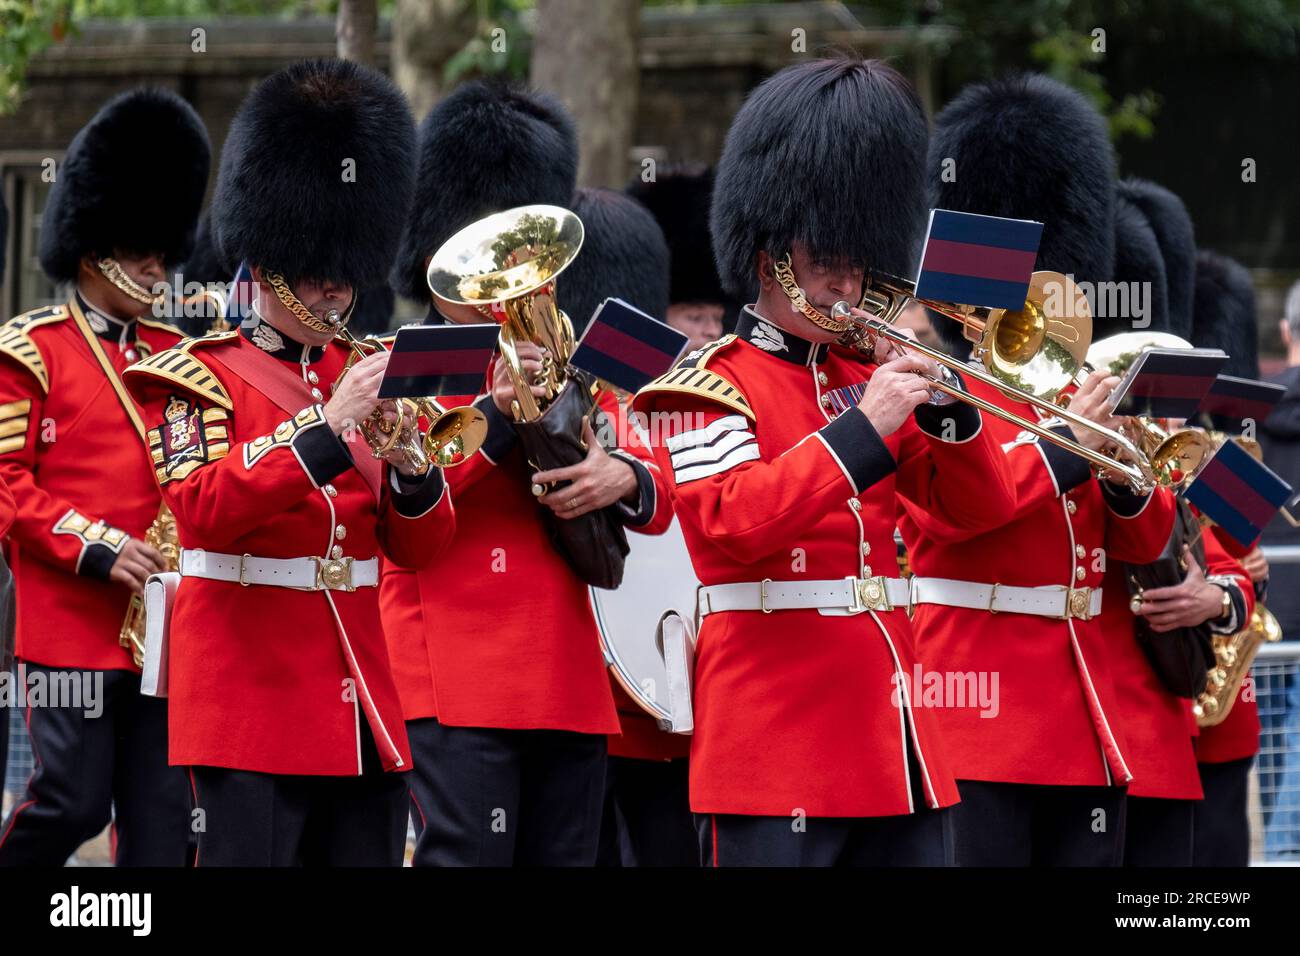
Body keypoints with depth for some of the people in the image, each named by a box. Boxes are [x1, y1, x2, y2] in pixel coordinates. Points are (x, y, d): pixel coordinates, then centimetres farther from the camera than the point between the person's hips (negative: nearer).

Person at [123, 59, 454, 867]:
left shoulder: (364, 377, 15)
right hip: (254, 703, -5)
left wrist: (408, 458, -10)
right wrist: (327, 426, -23)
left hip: (362, 707, 5)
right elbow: (202, 512, -18)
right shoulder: (199, 377, 0)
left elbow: (420, 549, 12)